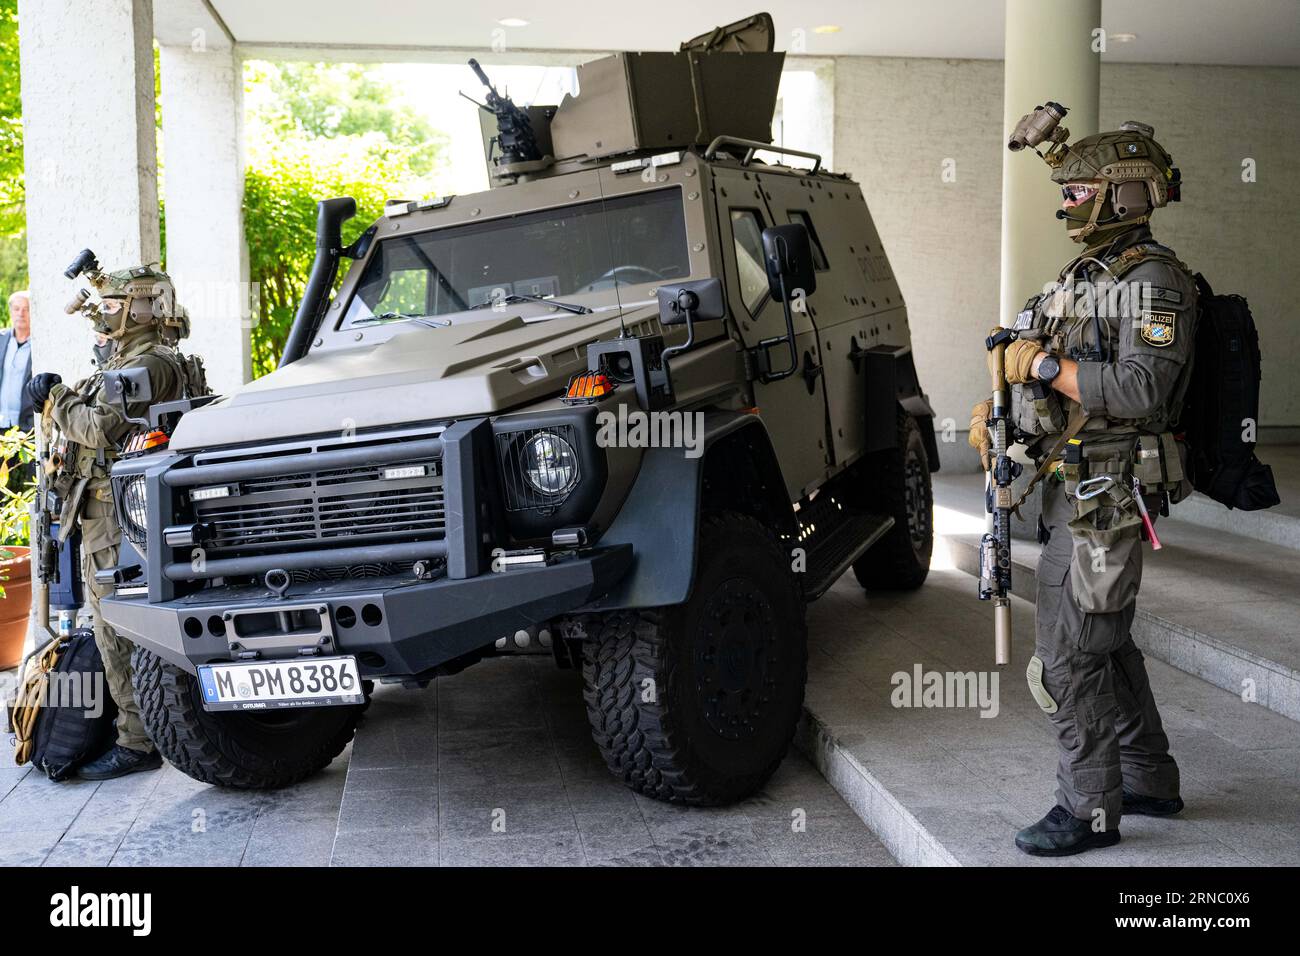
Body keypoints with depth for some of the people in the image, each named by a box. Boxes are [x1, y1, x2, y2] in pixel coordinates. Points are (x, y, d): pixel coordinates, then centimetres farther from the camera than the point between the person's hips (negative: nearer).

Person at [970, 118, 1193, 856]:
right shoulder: (1083, 278, 15)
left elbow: (1141, 390, -26)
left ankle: (1090, 809, 4)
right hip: (1073, 489, 10)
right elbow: (1057, 376, 23)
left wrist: (1043, 364, -22)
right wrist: (996, 412, 7)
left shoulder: (1154, 283, -14)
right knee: (1106, 642, 18)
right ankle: (1150, 782, 31)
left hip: (1107, 498, -10)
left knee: (1070, 651, -7)